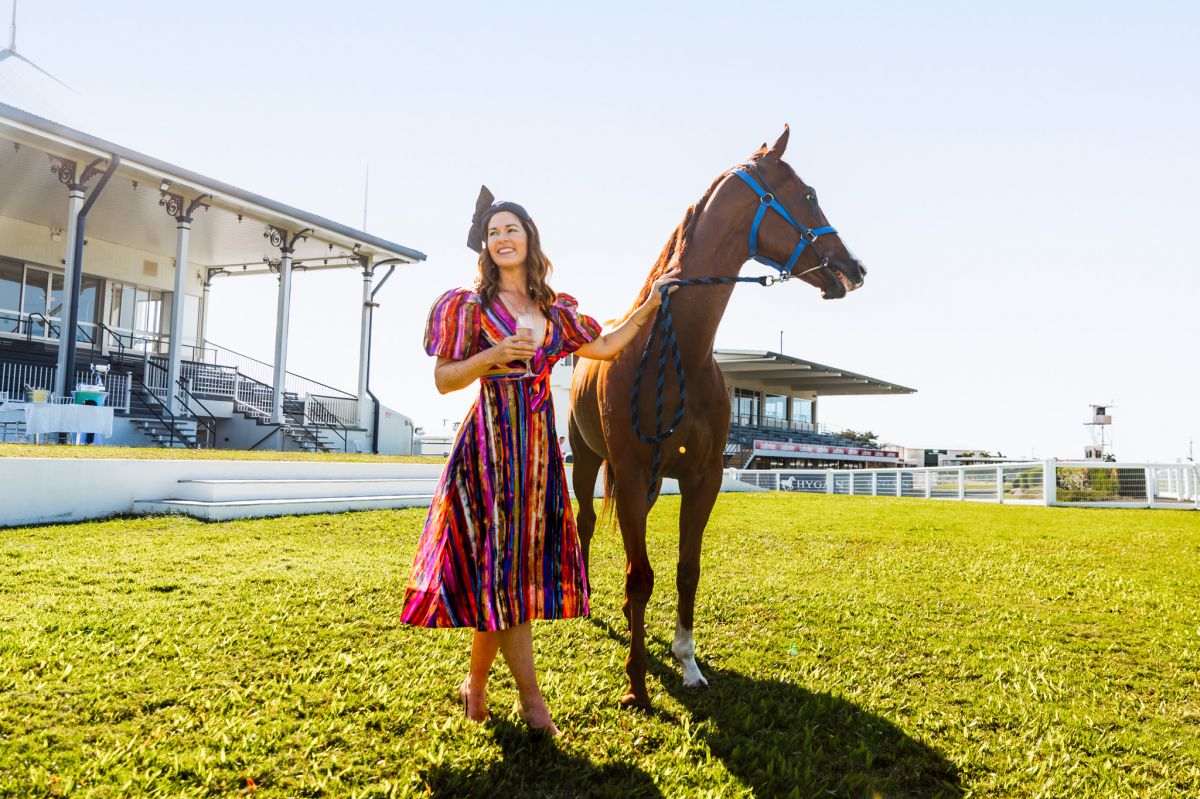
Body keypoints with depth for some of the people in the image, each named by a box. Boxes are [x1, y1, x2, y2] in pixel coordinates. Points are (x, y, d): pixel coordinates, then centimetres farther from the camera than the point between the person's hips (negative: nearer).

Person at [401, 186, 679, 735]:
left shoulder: (556, 309, 12)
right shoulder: (470, 305, 1)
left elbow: (606, 346, 17)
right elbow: (443, 380, -1)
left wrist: (650, 305, 13)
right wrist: (492, 355, -16)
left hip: (539, 444, 4)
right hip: (491, 442, -4)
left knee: (511, 565, 7)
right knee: (500, 562, -4)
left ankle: (476, 684, 24)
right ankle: (530, 698, 4)